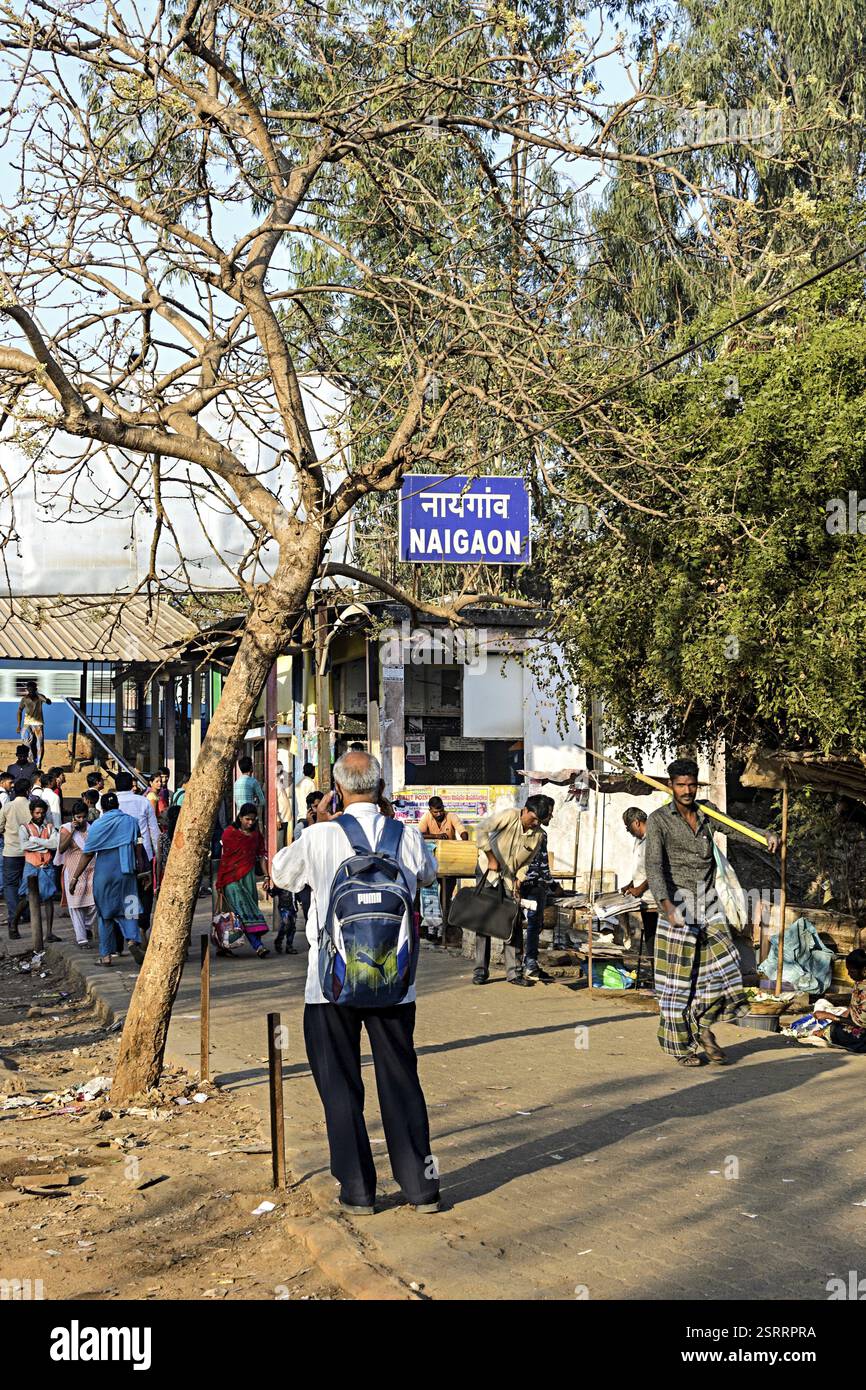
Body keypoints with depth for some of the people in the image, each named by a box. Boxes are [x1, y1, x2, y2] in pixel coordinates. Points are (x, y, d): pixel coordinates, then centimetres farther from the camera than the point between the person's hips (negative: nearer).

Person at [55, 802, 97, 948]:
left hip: (91, 870, 3)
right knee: (76, 906, -3)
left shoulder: (91, 828, 9)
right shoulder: (66, 829, -2)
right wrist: (71, 832, -19)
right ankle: (81, 938, 2)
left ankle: (88, 927, 24)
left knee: (94, 903, -3)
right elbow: (61, 848, -14)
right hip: (74, 872, -3)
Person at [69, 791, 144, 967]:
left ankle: (106, 954, 10)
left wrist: (75, 877, 5)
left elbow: (87, 854, -2)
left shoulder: (97, 825, -2)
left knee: (105, 913, 9)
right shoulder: (131, 821, 3)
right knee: (128, 908, 4)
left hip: (104, 873, -1)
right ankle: (133, 940, -23)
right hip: (126, 872, 1)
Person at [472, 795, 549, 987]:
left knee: (514, 924, 0)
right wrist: (491, 858, -25)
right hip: (488, 871, -4)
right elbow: (481, 830, -26)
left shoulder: (538, 834, -4)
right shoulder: (509, 815, -18)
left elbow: (526, 862, 6)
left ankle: (514, 972, 6)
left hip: (511, 878, 4)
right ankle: (480, 970, 6)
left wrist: (518, 880, -7)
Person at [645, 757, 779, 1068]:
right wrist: (666, 905, -31)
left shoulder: (707, 811, 8)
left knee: (723, 966, -2)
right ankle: (679, 1045, 10)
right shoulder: (659, 820, -9)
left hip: (709, 902, 5)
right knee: (678, 977, 0)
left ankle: (704, 1027, 18)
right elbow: (654, 867, -17)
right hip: (678, 902, -5)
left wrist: (765, 835, 4)